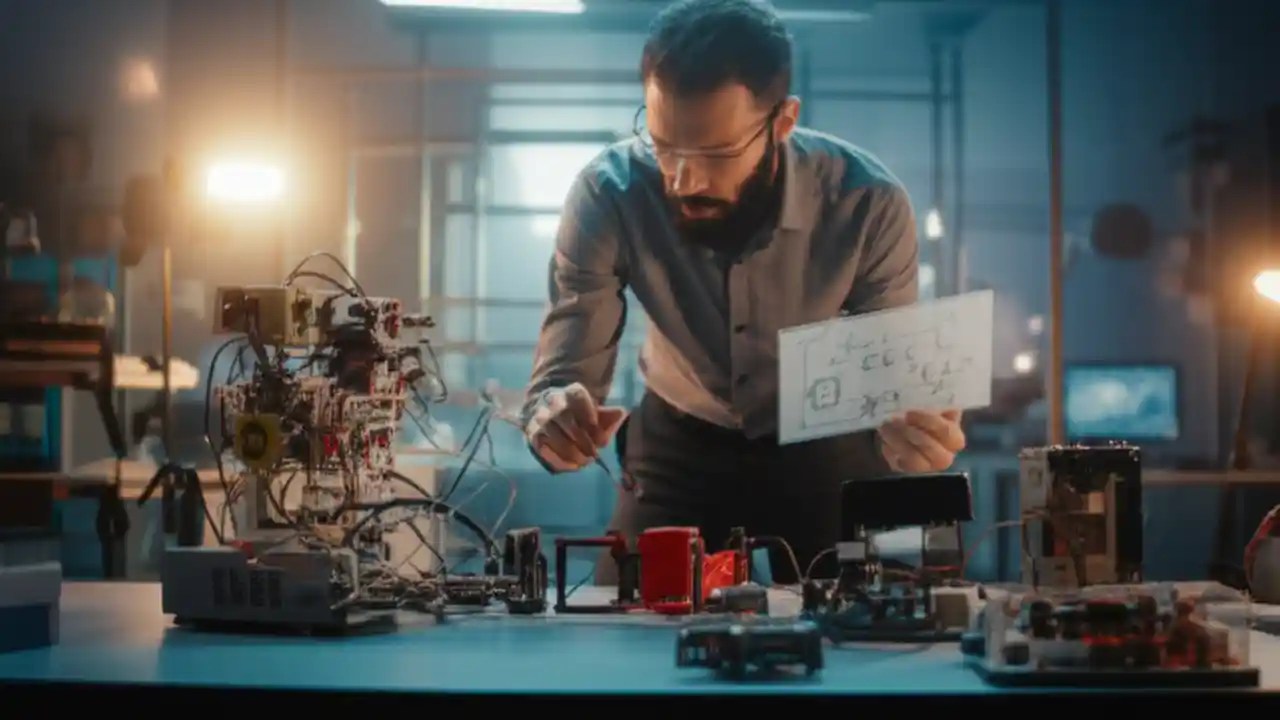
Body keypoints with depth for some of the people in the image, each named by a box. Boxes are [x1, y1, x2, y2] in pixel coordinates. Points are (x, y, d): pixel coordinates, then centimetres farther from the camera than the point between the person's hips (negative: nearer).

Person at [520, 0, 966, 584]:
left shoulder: (868, 204, -29)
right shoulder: (607, 196, -29)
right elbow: (561, 382, -26)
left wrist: (909, 439, -47)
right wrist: (556, 420, -52)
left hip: (825, 444, 0)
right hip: (680, 441, 1)